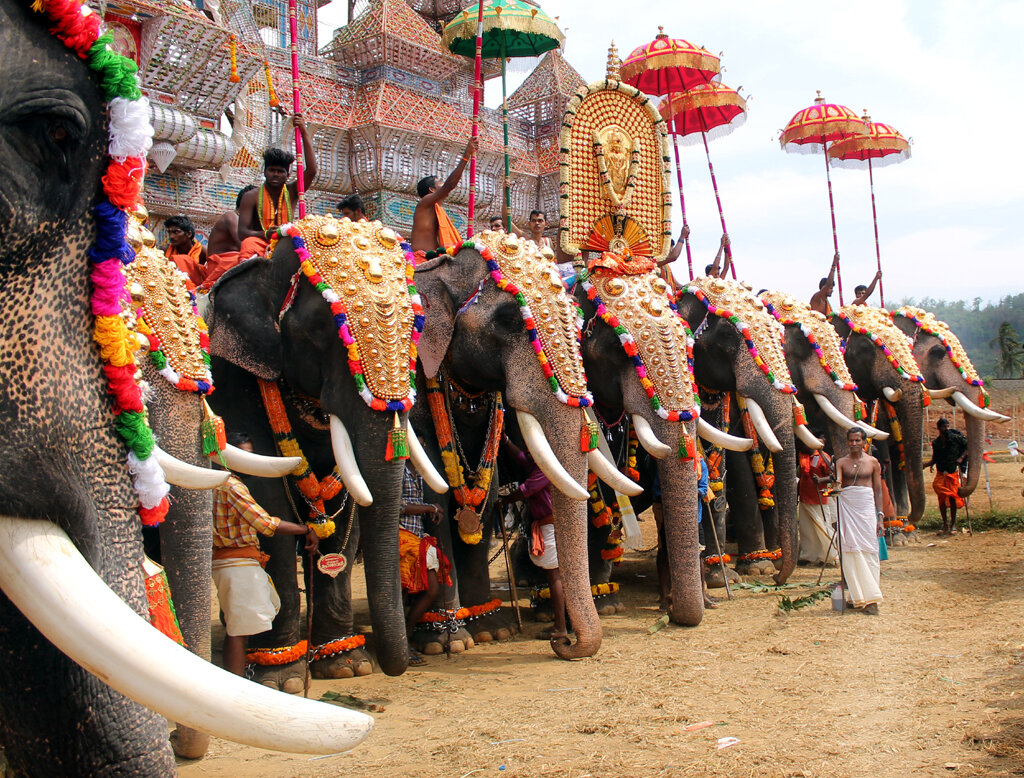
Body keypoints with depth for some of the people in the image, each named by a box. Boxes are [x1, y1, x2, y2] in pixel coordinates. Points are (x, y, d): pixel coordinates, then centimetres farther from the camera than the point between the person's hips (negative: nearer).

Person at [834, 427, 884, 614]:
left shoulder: (872, 462, 8)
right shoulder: (841, 462, 7)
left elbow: (878, 490, 8)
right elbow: (837, 483, -6)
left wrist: (879, 516, 3)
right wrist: (835, 484, -31)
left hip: (867, 507, 0)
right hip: (847, 507, 0)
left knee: (868, 550, -3)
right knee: (850, 550, -2)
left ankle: (870, 598, -1)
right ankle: (856, 596, 5)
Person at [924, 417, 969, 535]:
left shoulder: (955, 438, -5)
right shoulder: (936, 443, 5)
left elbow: (968, 446, 5)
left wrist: (961, 458, -7)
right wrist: (924, 465, -6)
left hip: (953, 472, -3)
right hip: (941, 473, 3)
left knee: (953, 497, -2)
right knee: (941, 498, 0)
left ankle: (953, 525, 10)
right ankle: (945, 525, 11)